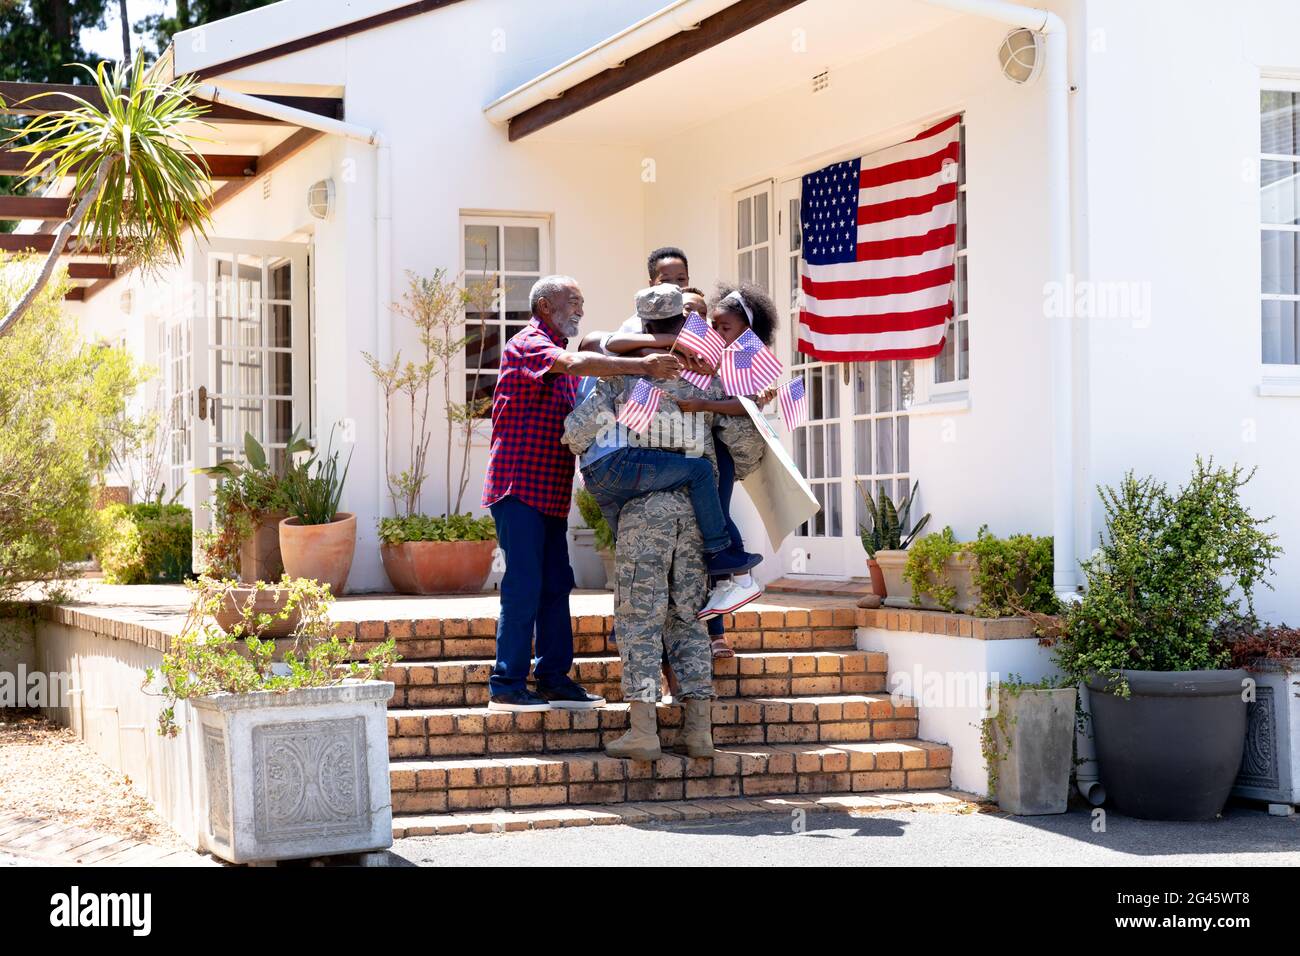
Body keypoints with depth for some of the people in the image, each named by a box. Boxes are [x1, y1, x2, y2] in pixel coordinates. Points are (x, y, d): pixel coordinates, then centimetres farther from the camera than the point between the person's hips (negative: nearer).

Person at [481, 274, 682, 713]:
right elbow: (575, 363, -29)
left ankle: (554, 677, 16)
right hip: (520, 485, -10)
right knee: (523, 585, -10)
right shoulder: (528, 344, -9)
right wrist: (641, 366, -36)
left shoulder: (558, 350, 22)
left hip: (549, 491, 10)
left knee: (556, 584, 10)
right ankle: (506, 686, -7)